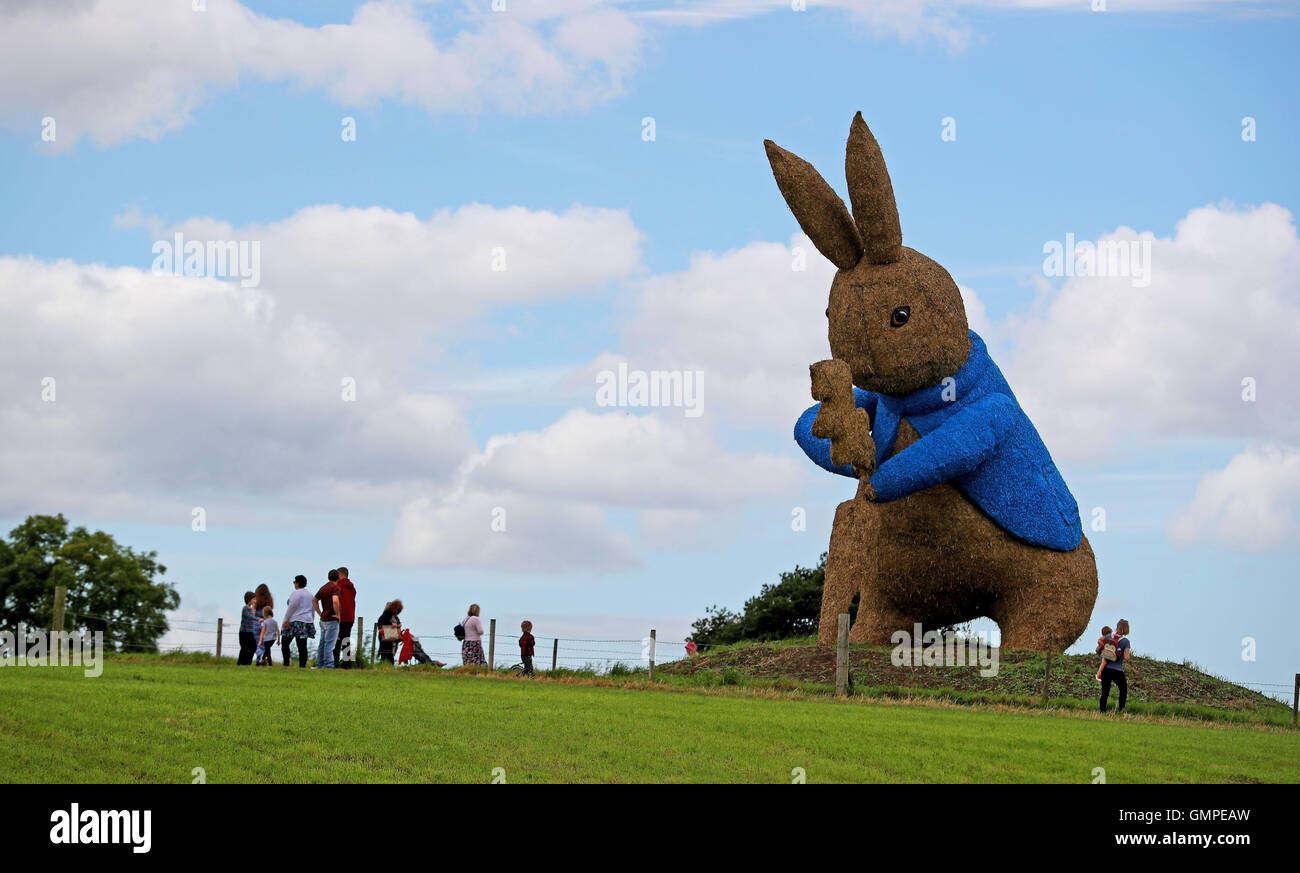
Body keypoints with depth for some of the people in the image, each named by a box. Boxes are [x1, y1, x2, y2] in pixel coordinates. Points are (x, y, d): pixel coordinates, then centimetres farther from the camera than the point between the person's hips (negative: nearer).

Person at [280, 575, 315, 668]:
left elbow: (291, 608, -14)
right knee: (302, 646, 3)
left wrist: (286, 620, -11)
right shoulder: (310, 594, 15)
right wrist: (312, 621, 24)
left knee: (285, 643, 2)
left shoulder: (296, 593, -9)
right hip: (307, 621, 7)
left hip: (295, 622, -7)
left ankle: (286, 664, -4)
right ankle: (302, 665, -3)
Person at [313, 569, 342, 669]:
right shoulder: (335, 587, -13)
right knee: (329, 643, -9)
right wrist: (337, 614, -17)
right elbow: (335, 601, -30)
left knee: (322, 643, 13)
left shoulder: (323, 587, 12)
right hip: (332, 620, -8)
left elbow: (314, 600, 22)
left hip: (323, 619, 8)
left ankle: (320, 664, 16)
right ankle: (328, 664, -11)